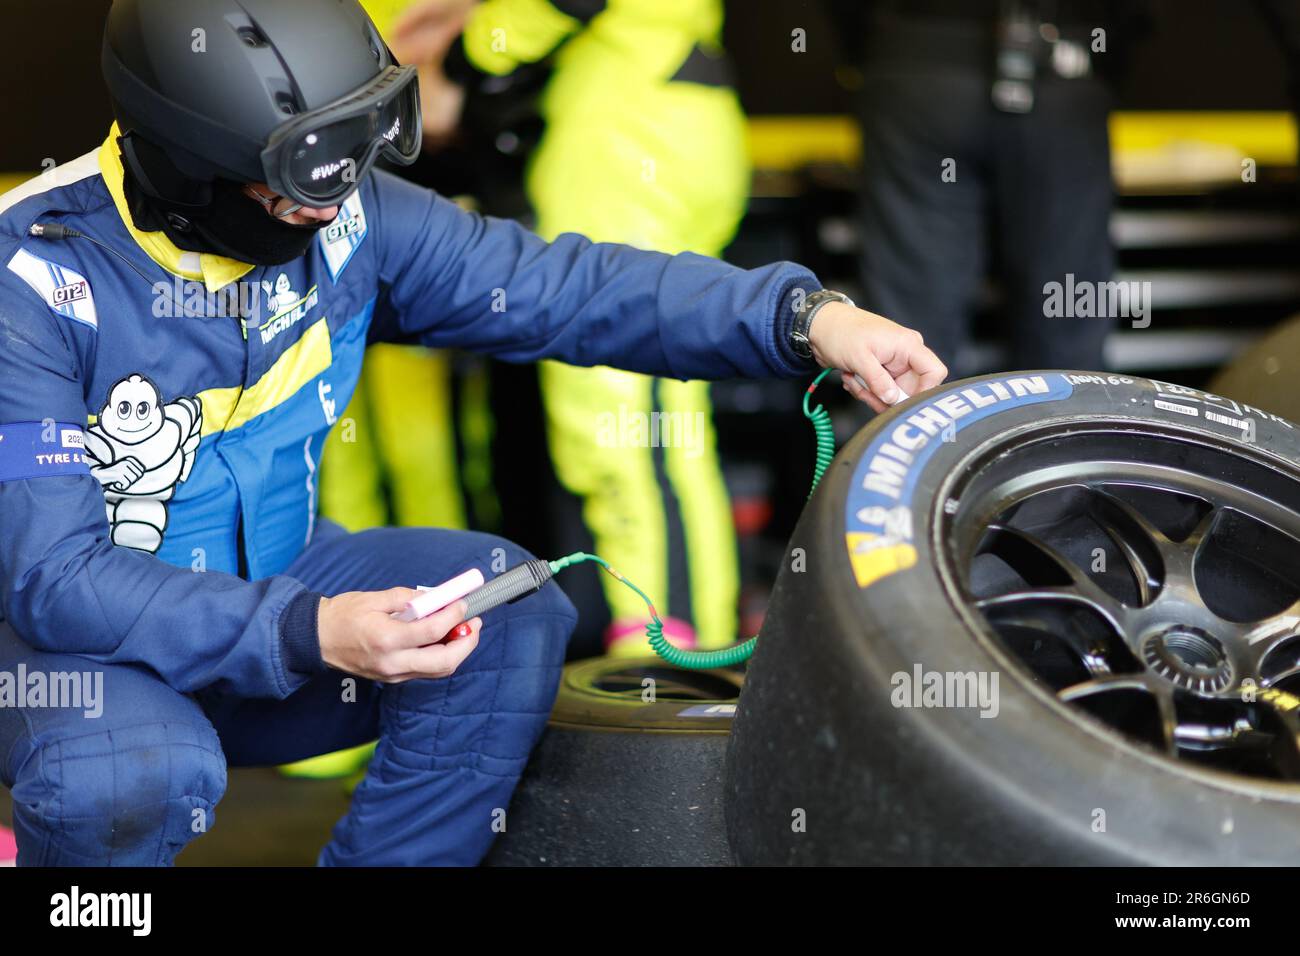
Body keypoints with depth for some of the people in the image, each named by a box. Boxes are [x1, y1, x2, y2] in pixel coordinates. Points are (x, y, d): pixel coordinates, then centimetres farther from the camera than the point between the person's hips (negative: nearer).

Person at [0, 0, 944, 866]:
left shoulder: (342, 216, -9)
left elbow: (566, 288, -6)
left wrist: (809, 318, -18)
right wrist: (310, 636, -39)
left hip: (264, 577, 6)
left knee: (510, 616, -17)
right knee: (142, 773, -37)